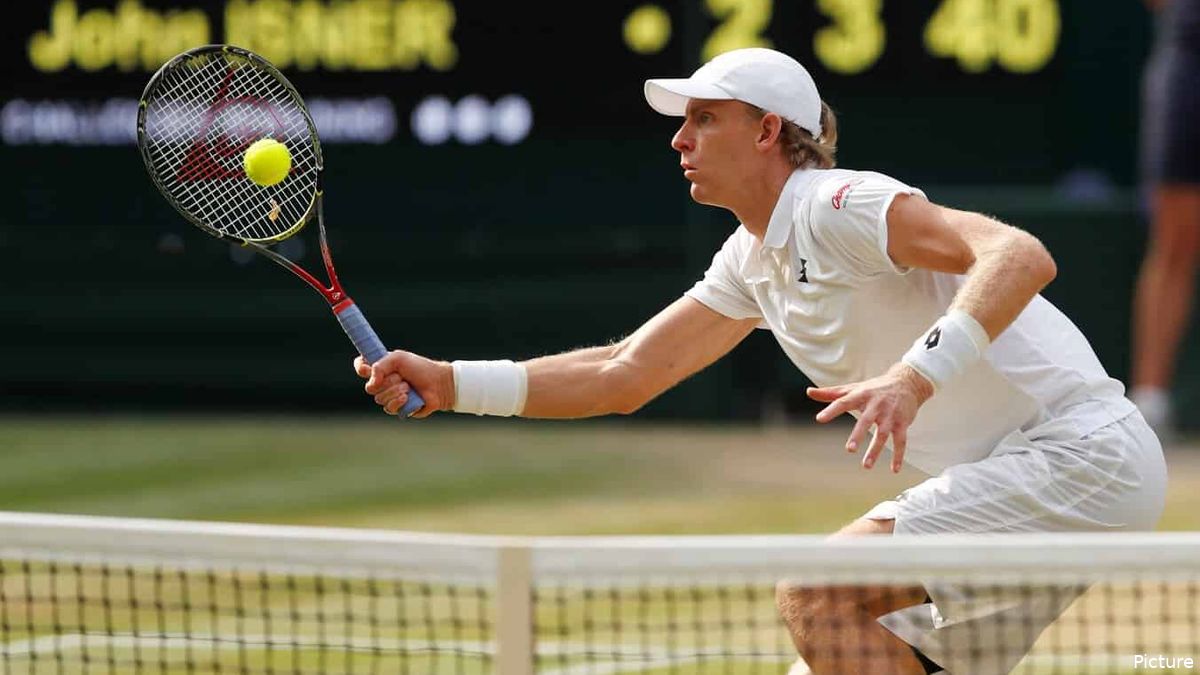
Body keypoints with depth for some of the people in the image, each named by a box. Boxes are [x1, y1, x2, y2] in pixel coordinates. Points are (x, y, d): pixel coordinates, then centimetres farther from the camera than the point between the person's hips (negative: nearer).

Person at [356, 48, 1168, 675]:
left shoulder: (841, 206, -16)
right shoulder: (752, 260, 13)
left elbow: (1022, 256, -29)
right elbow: (622, 375, 16)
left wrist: (916, 374, -41)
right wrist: (452, 383, 7)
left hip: (1079, 450, -10)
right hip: (1015, 470, 10)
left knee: (816, 597, -17)